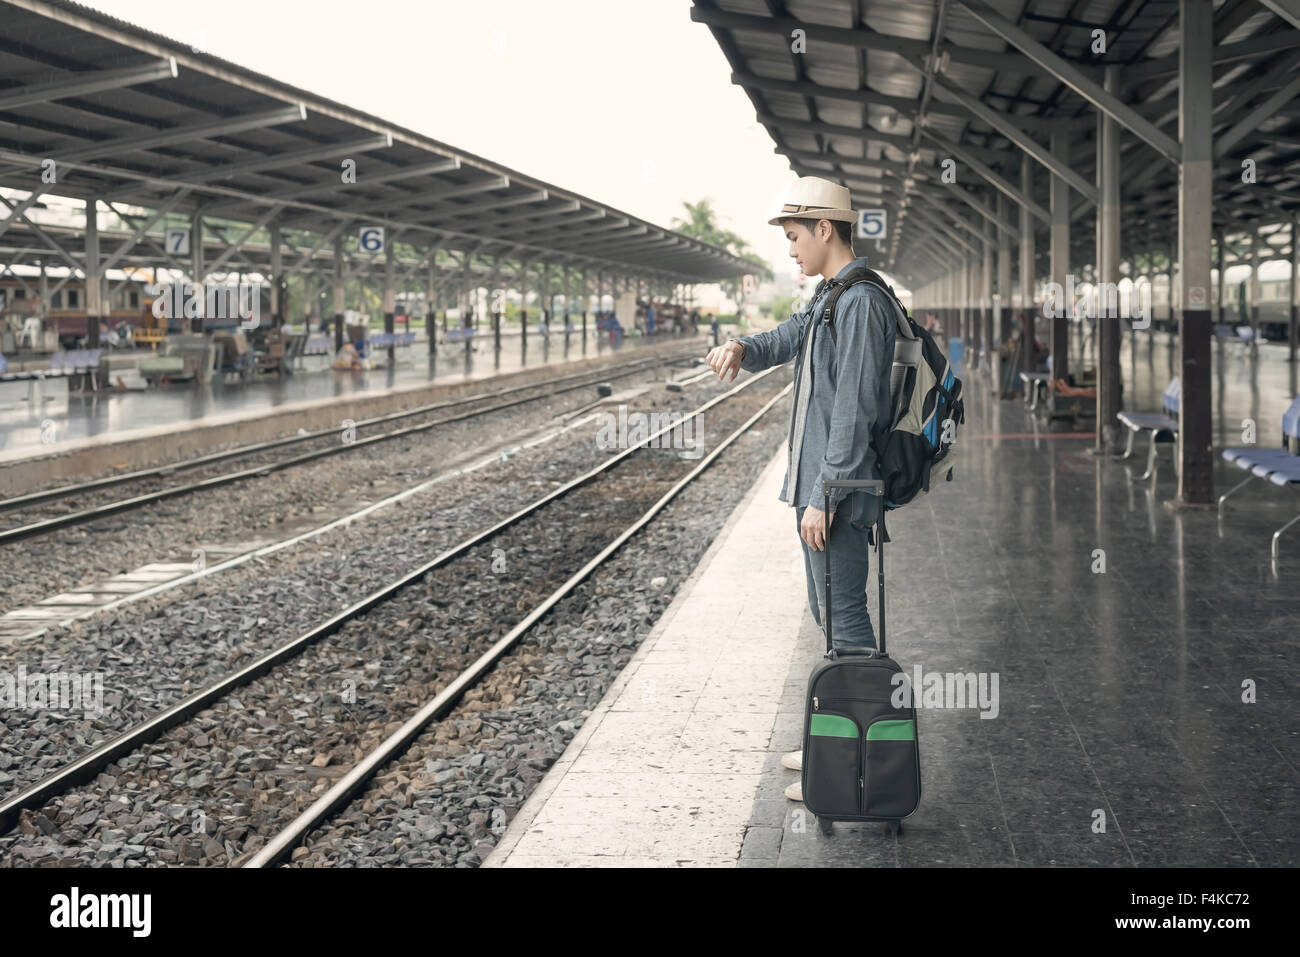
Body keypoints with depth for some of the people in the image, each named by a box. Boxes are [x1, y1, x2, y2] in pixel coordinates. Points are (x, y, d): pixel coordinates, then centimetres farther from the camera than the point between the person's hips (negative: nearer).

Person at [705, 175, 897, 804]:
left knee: (845, 618, -5)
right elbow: (782, 343, 25)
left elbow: (855, 411, -22)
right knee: (829, 612, 17)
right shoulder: (828, 299, 15)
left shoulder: (863, 303, -17)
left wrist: (823, 497, -22)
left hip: (838, 489, -11)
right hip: (815, 478, 11)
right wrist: (740, 347, 0)